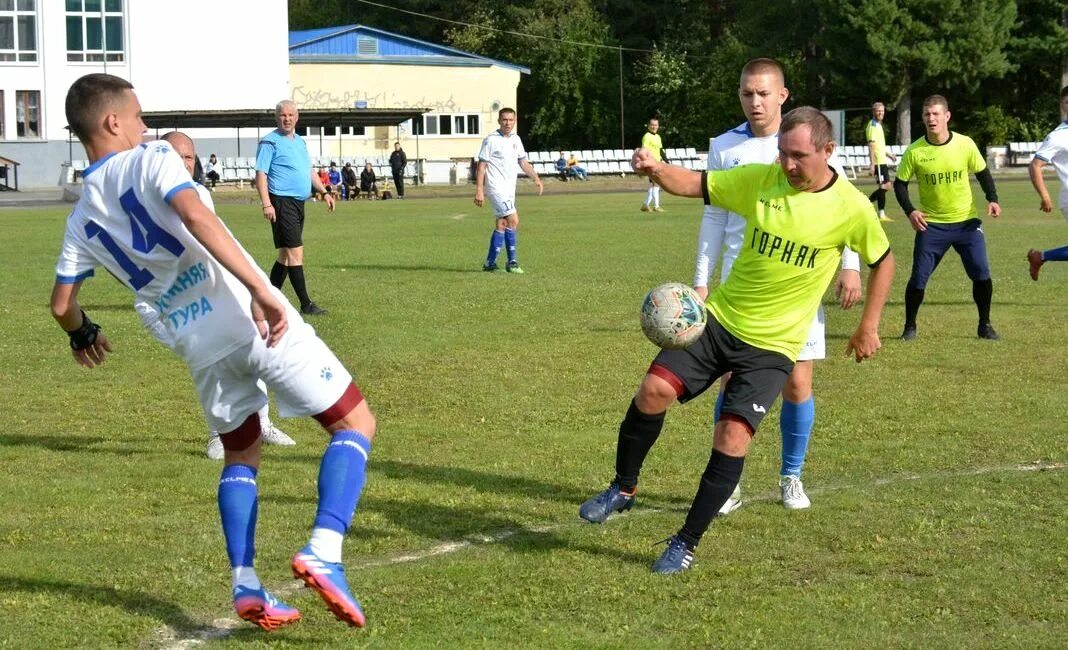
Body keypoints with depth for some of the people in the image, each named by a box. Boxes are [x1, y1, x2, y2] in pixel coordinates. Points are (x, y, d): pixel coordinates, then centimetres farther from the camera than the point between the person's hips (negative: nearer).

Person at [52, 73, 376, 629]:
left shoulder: (82, 218, 15)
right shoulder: (151, 159, -1)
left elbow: (62, 303, 18)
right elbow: (196, 217, -20)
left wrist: (83, 334, 42)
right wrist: (260, 290, -26)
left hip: (198, 347, 6)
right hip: (252, 318, -5)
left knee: (240, 456, 27)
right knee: (355, 423, 5)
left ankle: (245, 585, 12)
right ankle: (323, 550, -15)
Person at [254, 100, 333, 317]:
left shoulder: (300, 142, 17)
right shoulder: (270, 142, -7)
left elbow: (309, 171, 27)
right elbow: (261, 173, -12)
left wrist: (324, 192, 18)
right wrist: (266, 203, -21)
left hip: (298, 202, 9)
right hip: (282, 202, -9)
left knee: (286, 254, 12)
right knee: (295, 252, -11)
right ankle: (306, 305, -11)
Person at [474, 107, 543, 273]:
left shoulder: (516, 139, 11)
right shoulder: (491, 140, -10)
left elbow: (523, 162, 19)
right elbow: (481, 166, -10)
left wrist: (536, 178, 5)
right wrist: (479, 190, -16)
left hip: (509, 189, 8)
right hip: (496, 188, -8)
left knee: (502, 225, 9)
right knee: (513, 221, -15)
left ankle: (490, 263, 14)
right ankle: (512, 262, -8)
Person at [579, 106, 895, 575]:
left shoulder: (851, 208, -9)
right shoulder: (760, 180, -3)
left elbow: (883, 261, 6)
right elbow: (694, 184, -1)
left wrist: (869, 327, 7)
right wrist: (656, 169, -23)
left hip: (773, 345, -3)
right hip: (720, 319, 3)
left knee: (733, 435, -14)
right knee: (655, 388, -14)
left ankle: (687, 543, 2)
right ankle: (623, 489, 11)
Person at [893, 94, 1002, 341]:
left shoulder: (965, 144, -7)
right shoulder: (914, 152, -8)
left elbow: (982, 173, 6)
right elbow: (900, 184, 1)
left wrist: (992, 199, -9)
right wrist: (910, 211, -14)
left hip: (966, 221, 0)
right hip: (931, 225, 0)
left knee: (982, 274, -6)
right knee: (918, 278, -4)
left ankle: (985, 325, 13)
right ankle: (910, 326, 15)